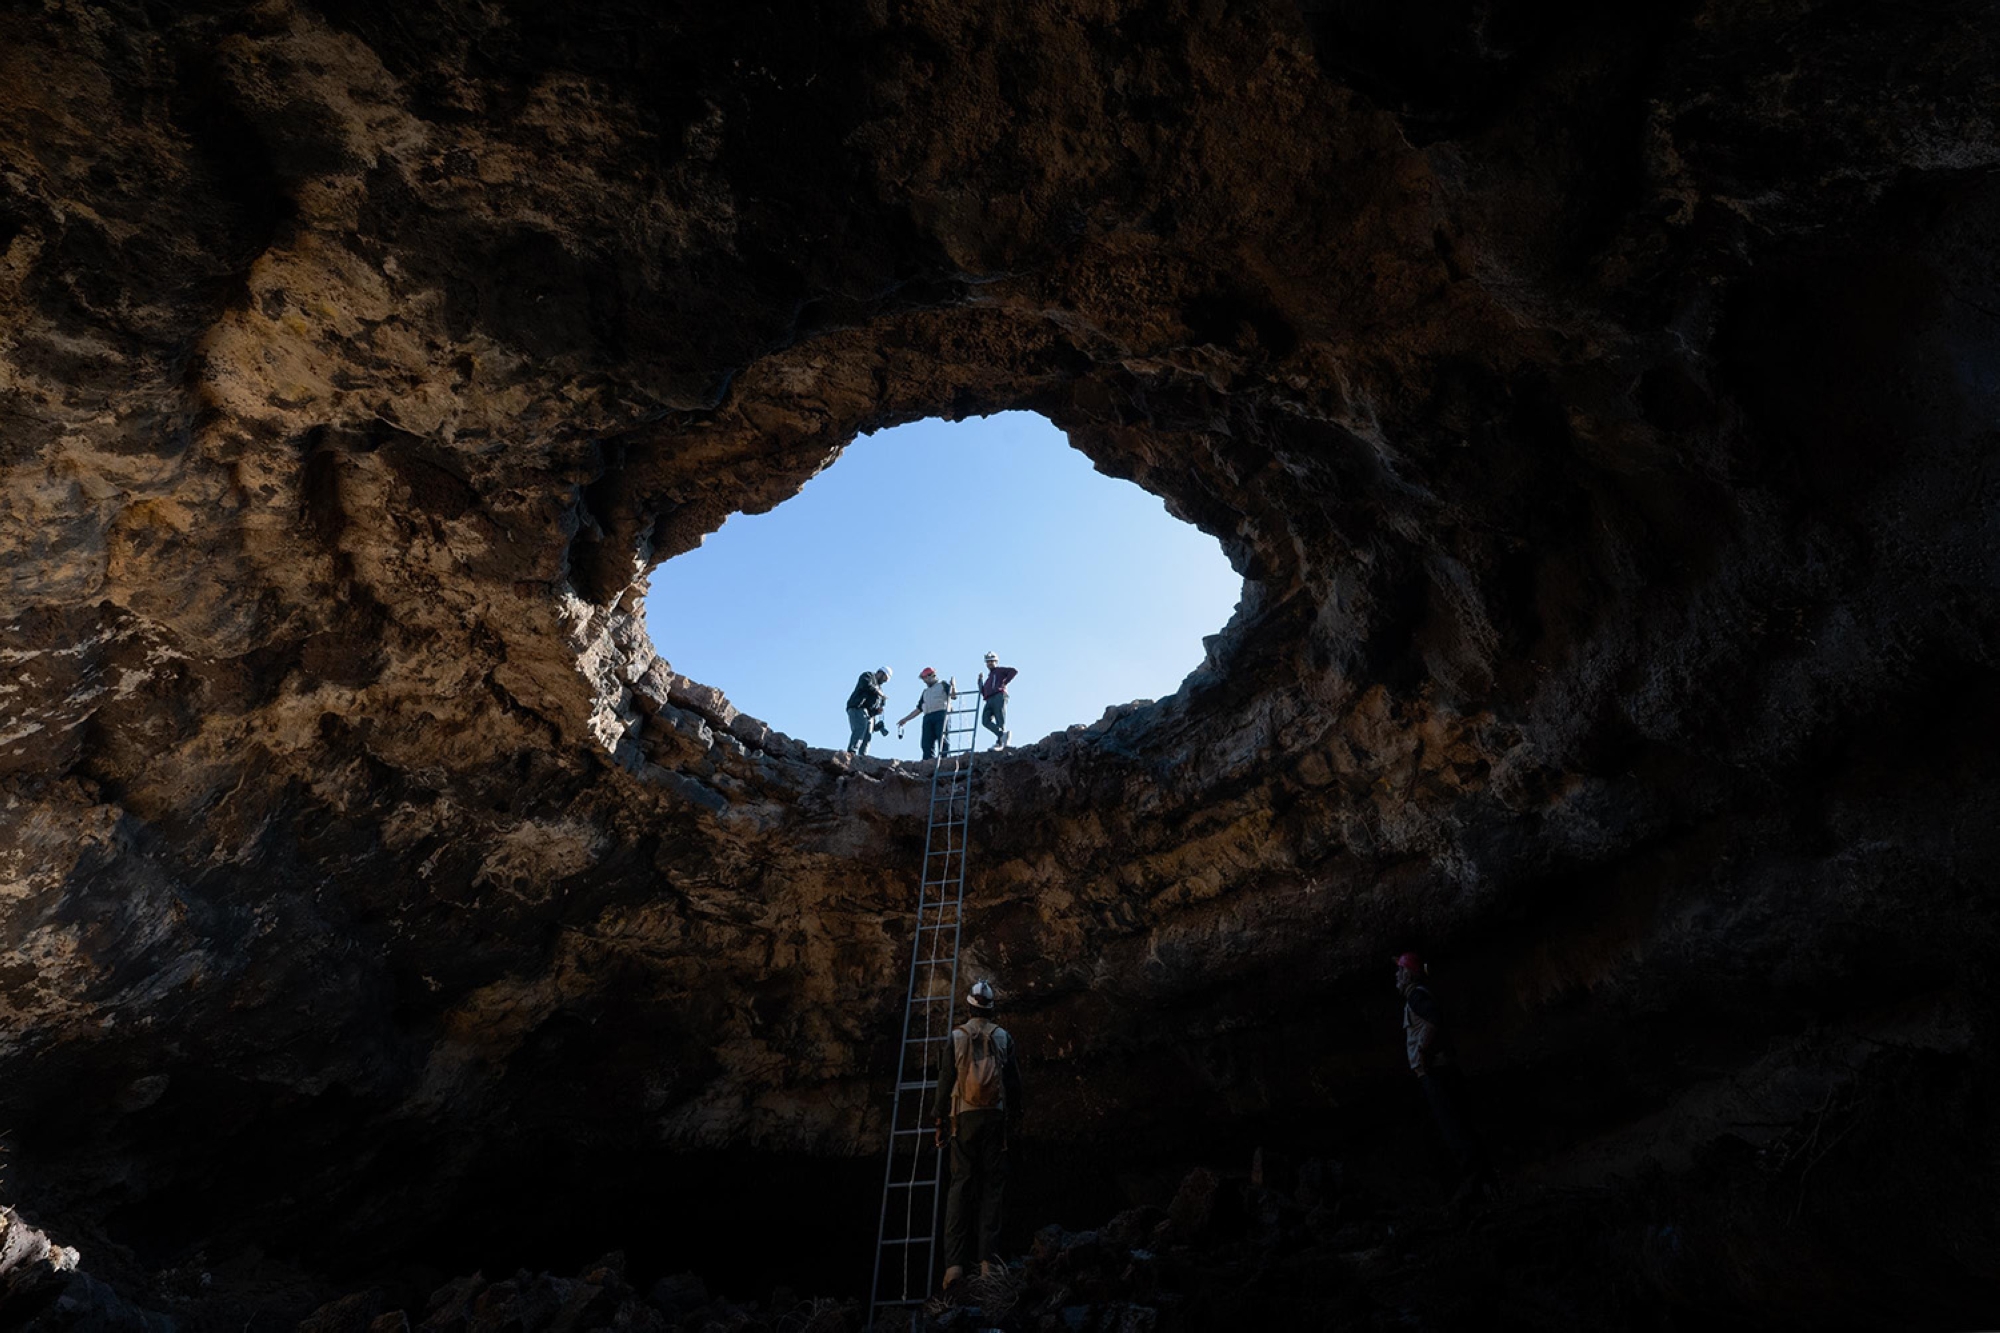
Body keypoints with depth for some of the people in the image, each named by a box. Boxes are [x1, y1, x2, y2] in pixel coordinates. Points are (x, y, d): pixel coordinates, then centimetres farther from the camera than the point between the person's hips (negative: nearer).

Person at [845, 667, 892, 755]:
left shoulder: (878, 687, 35)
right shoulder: (868, 675, 12)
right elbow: (866, 685, -12)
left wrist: (879, 710, 9)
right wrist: (881, 694, -5)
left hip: (869, 715, 8)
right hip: (857, 708, -8)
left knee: (867, 738, -8)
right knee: (860, 728, -30)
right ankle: (851, 752, -43)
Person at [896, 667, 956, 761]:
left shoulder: (943, 684, 16)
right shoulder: (925, 692, 32)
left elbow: (954, 696, 2)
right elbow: (918, 709, 28)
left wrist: (952, 686, -17)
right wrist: (905, 719, 22)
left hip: (941, 714, -5)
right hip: (928, 717, 6)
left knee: (943, 741, -16)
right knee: (927, 744, -8)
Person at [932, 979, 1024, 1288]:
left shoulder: (956, 1037, -1)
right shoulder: (1003, 1037, 1)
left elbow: (946, 1079, -2)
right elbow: (1014, 1080, 5)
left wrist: (939, 1118, 5)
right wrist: (1015, 1115, 17)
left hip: (965, 1116, 0)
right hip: (995, 1115, 0)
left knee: (961, 1183, 3)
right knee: (993, 1184, 6)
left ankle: (954, 1262, -3)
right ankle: (988, 1259, 2)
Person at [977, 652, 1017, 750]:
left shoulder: (1000, 670, 14)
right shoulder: (988, 678, 35)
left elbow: (1014, 671, -4)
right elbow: (983, 693, 31)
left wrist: (1004, 683, -6)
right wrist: (980, 681, 22)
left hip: (999, 697, -6)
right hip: (989, 701, 7)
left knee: (1000, 722, -10)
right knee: (985, 721, -15)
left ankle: (1000, 742, -16)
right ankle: (1003, 734, -21)